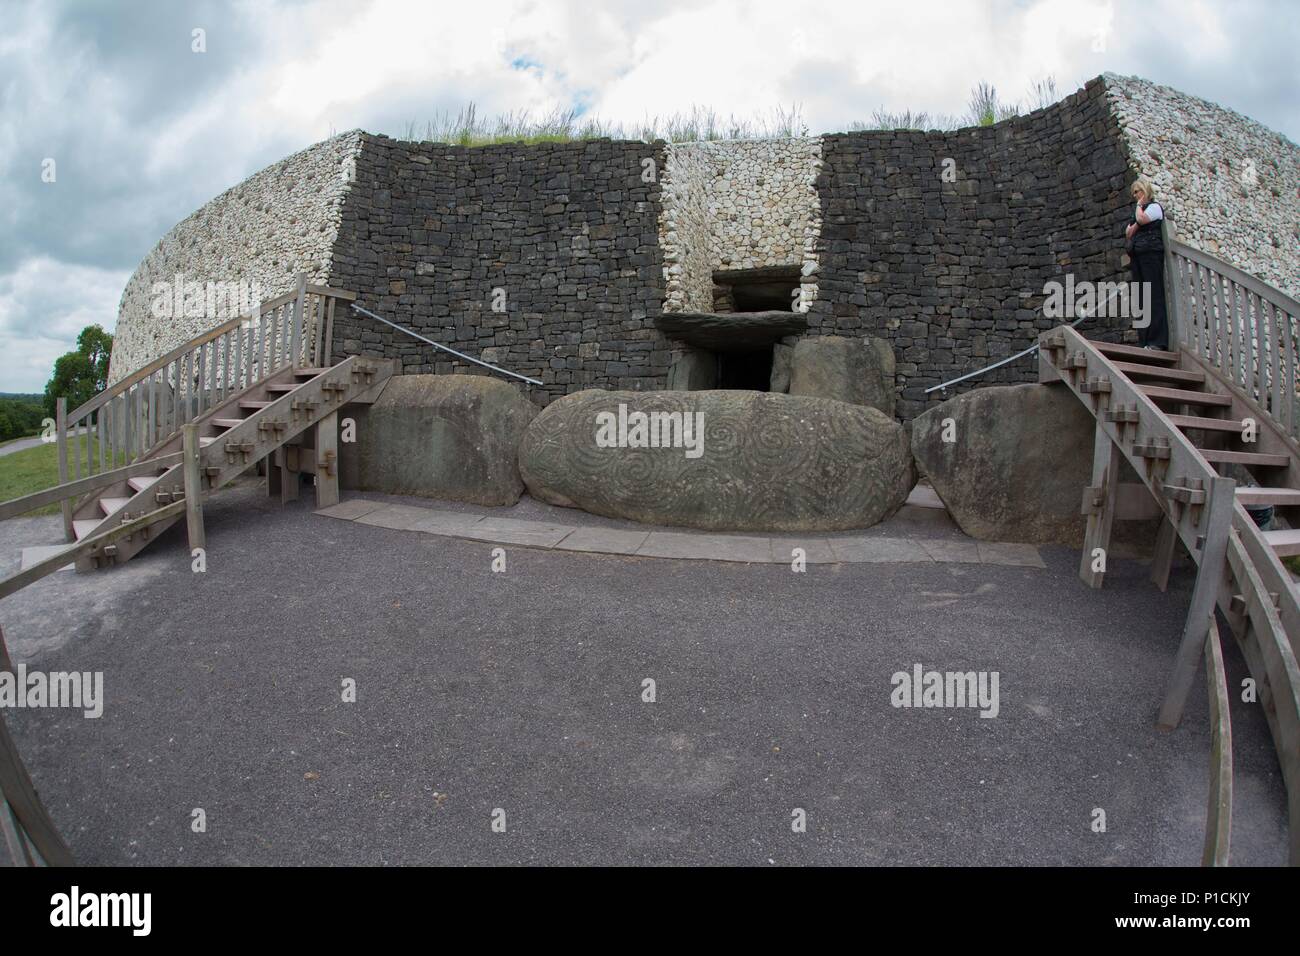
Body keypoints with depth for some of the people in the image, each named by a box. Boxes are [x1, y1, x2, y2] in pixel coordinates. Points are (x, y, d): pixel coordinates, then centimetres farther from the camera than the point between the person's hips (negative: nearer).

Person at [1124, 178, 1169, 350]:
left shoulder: (1154, 206, 3)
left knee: (1154, 296, -14)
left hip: (1151, 253, -8)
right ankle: (1144, 340, -1)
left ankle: (1157, 341, -20)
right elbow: (1128, 233, 17)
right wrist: (1135, 226, -3)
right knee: (1142, 298, 1)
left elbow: (1141, 219, -16)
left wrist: (1139, 205, 2)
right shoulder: (1139, 210, 27)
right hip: (1137, 255, 8)